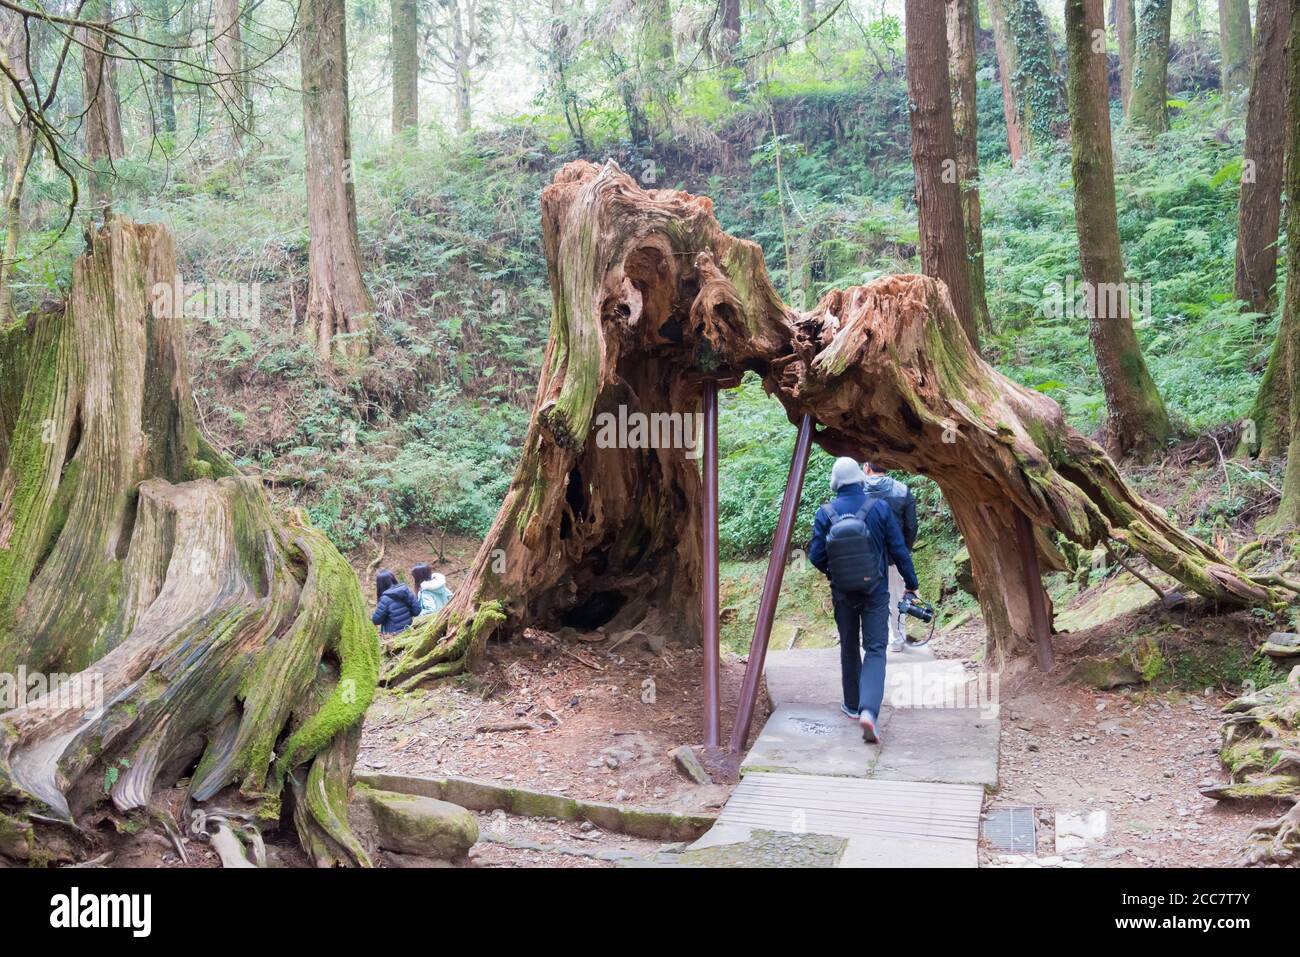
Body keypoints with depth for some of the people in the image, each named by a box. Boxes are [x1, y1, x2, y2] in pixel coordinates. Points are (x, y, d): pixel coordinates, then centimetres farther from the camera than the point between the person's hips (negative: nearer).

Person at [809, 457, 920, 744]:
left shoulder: (825, 514, -7)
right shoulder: (879, 508, -8)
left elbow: (816, 556, -4)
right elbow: (899, 550, -4)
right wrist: (911, 583, 8)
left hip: (842, 592, 2)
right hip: (875, 591, -1)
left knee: (849, 648, 18)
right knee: (875, 650, -1)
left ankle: (853, 704, 30)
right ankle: (868, 710, -19)